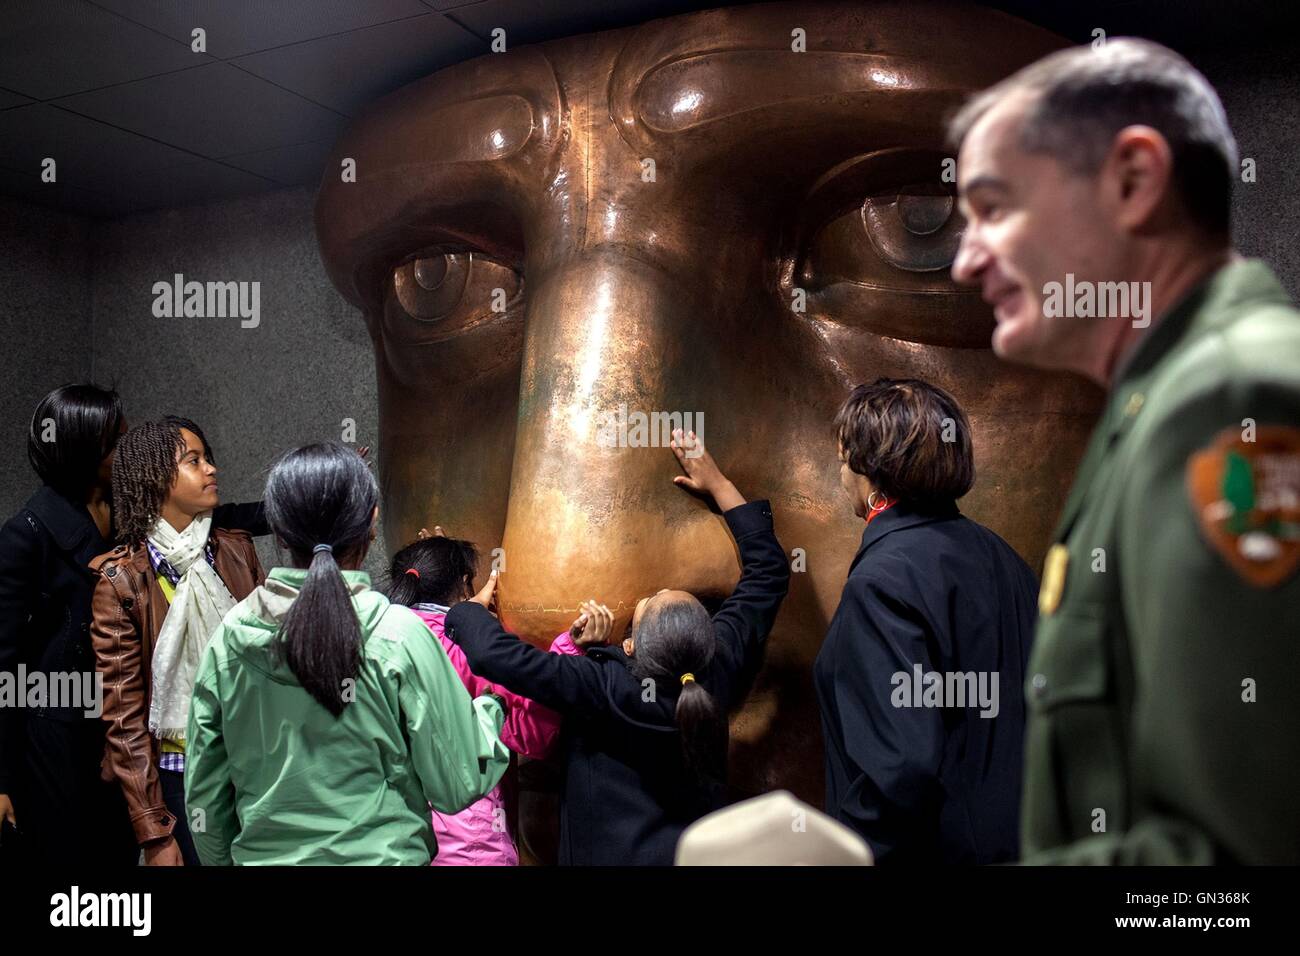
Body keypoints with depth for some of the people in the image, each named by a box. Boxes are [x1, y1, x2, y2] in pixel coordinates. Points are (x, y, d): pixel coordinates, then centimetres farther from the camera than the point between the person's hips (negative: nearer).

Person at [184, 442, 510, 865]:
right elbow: (457, 787, -13)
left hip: (261, 852, 3)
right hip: (379, 853, -3)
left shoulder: (229, 635, -9)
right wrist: (487, 709, 4)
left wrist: (222, 859, 16)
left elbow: (203, 795, 0)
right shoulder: (398, 636, -18)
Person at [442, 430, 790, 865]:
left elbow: (495, 653, -29)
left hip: (611, 854, -4)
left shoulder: (600, 688, -31)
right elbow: (768, 572, -7)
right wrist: (718, 485, -2)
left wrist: (472, 608, -7)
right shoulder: (717, 667, -19)